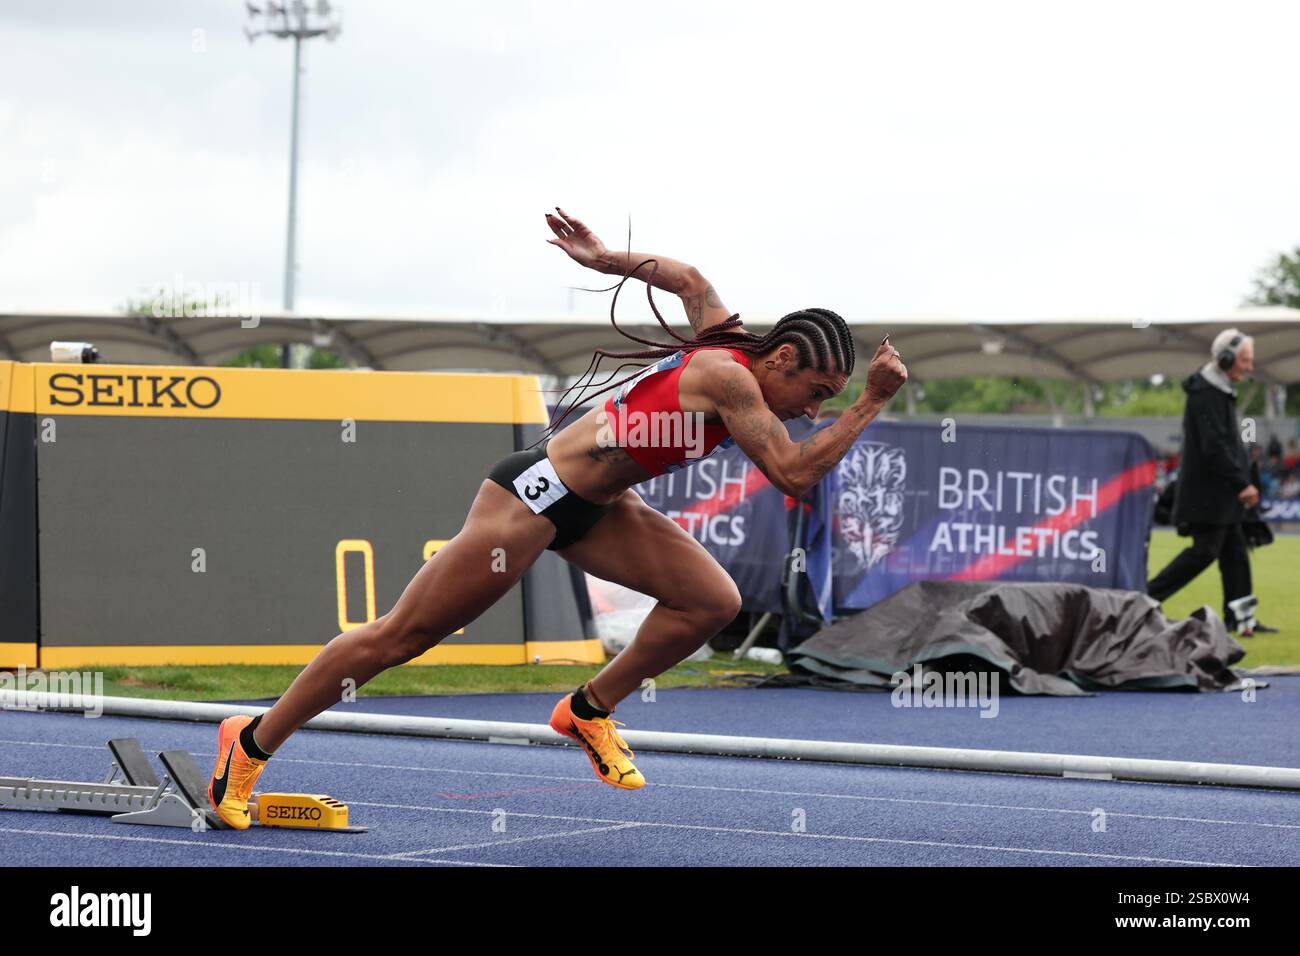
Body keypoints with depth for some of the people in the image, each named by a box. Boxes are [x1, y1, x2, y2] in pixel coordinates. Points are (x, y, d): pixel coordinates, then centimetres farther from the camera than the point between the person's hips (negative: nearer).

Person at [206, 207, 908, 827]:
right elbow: (795, 475, -27)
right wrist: (871, 404, -24)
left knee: (713, 600, -5)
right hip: (534, 495, -9)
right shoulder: (730, 378, -23)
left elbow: (687, 277, 20)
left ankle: (589, 711, 13)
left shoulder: (728, 343, 3)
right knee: (398, 638, -2)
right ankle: (251, 745, 10)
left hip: (592, 507, 9)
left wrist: (605, 260, 28)